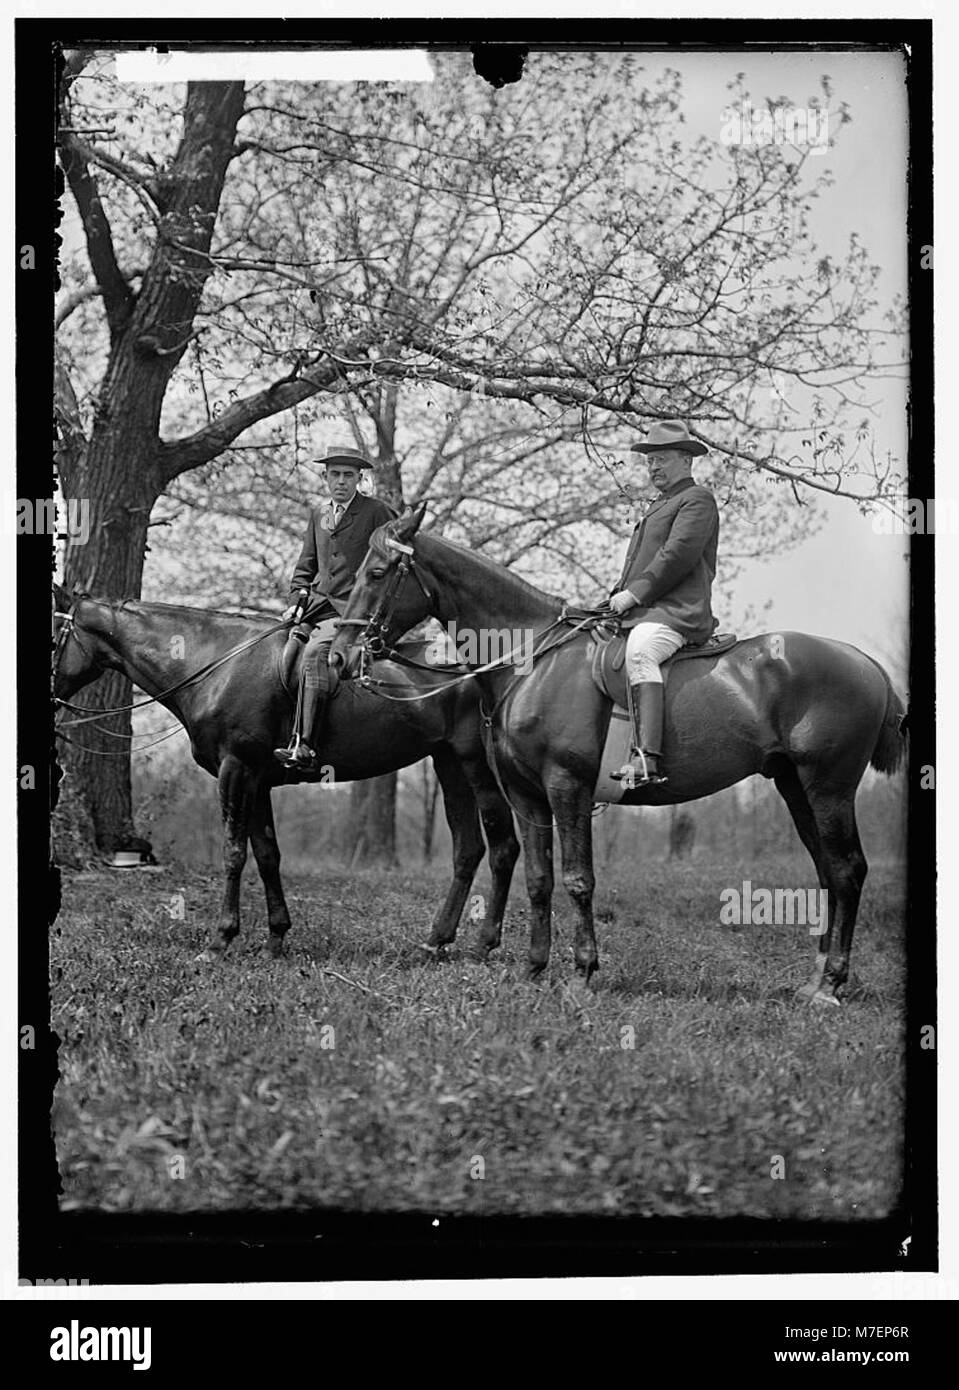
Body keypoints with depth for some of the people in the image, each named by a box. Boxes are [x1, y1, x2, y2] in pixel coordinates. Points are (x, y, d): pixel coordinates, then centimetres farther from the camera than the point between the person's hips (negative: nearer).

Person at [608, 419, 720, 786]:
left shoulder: (697, 499, 1)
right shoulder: (659, 506, 32)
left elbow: (679, 553, -12)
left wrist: (635, 593, -16)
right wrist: (621, 594, 13)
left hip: (675, 614, -11)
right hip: (644, 612, 11)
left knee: (639, 653, -37)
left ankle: (647, 760, -50)